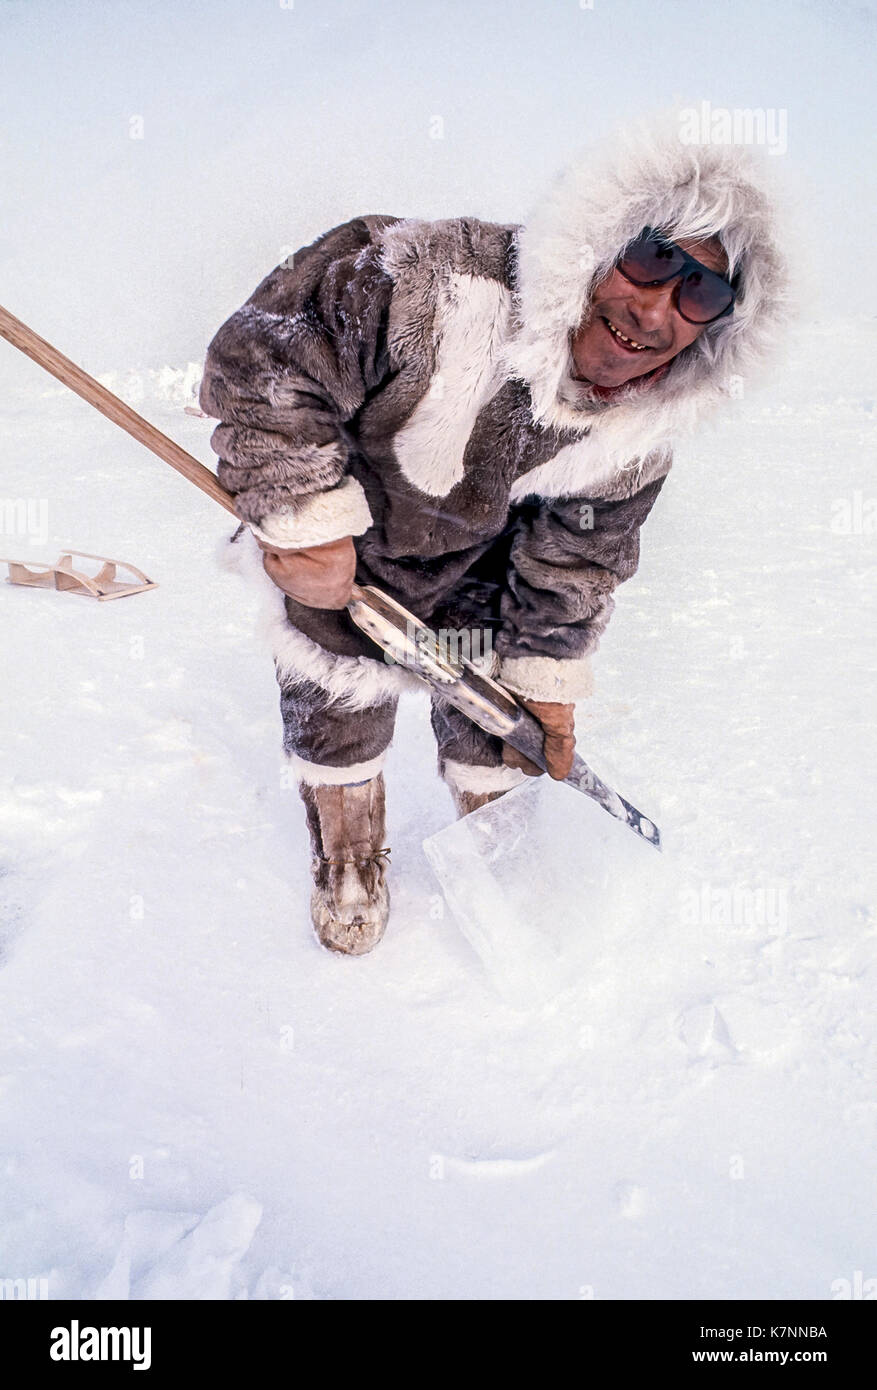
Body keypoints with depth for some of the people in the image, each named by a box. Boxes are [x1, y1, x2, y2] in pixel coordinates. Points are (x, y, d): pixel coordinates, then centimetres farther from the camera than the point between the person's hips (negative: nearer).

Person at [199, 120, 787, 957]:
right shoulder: (428, 286, -40)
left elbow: (575, 559, -7)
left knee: (492, 714, 13)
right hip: (338, 545, -2)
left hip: (475, 563, 3)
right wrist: (303, 519, -31)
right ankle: (348, 868, 43)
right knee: (339, 715, 12)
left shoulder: (639, 434, -22)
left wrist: (548, 676, -1)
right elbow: (263, 357, -31)